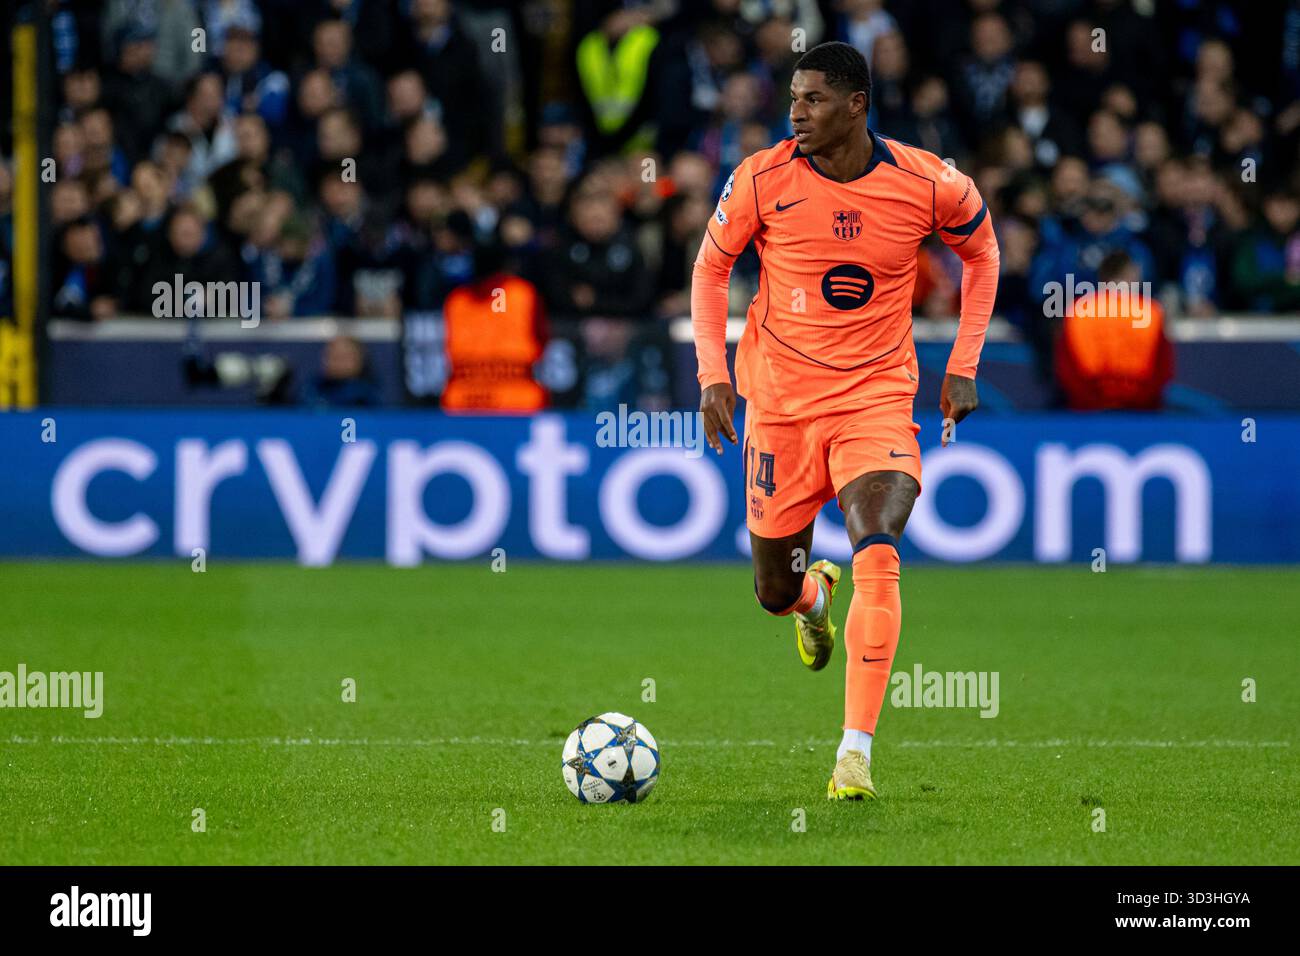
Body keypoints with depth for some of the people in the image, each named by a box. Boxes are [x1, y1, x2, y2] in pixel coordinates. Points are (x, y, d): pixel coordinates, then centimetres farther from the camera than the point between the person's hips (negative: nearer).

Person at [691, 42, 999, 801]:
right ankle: (814, 595, 51)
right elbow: (712, 266, 6)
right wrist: (713, 374, -4)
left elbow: (981, 249, 10)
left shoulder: (926, 184, -10)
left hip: (877, 398, -2)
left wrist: (964, 367, 4)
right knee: (776, 592, 10)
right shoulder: (762, 180, -10)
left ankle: (856, 753, -23)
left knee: (878, 555, -25)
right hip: (780, 402, 2)